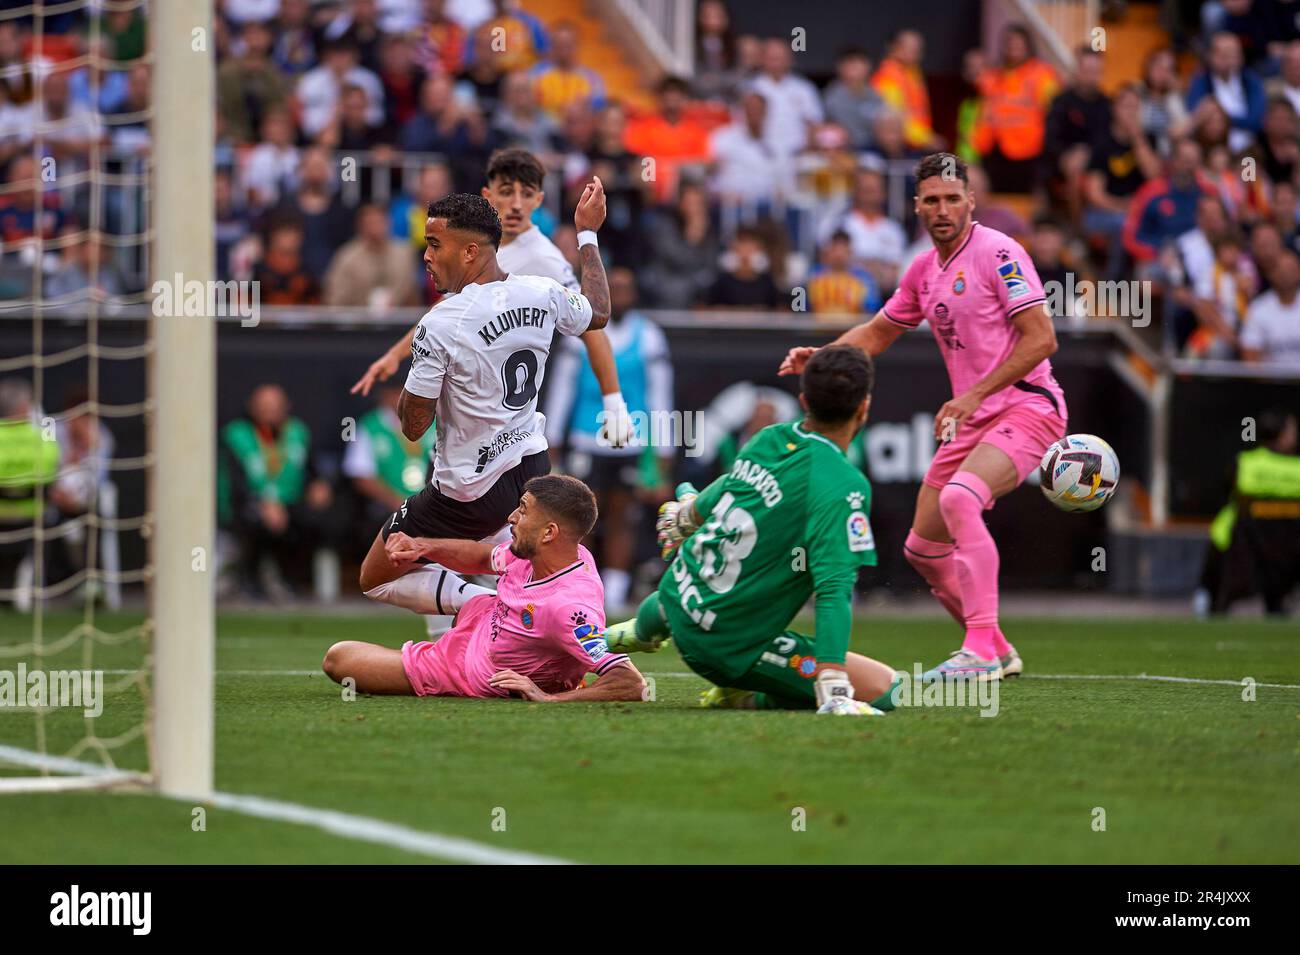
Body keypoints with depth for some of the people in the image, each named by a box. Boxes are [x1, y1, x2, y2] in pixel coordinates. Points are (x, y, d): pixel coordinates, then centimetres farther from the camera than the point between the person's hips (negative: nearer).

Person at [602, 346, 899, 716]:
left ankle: (641, 629, 60)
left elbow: (718, 495, 20)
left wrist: (685, 515, 44)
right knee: (883, 689, -8)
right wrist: (833, 693, -34)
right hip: (732, 645, -8)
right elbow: (834, 588, -31)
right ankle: (745, 696, -1)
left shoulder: (768, 439, -2)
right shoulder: (844, 487, -24)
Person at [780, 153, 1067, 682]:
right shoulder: (923, 271, 12)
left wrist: (974, 395, -21)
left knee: (958, 499, -33)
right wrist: (819, 357, 9)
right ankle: (995, 649, 27)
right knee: (923, 549, 8)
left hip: (1026, 406, -9)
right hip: (972, 420, 9)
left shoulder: (998, 253, -12)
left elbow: (1041, 339, -17)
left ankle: (981, 651, -34)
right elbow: (876, 334, 26)